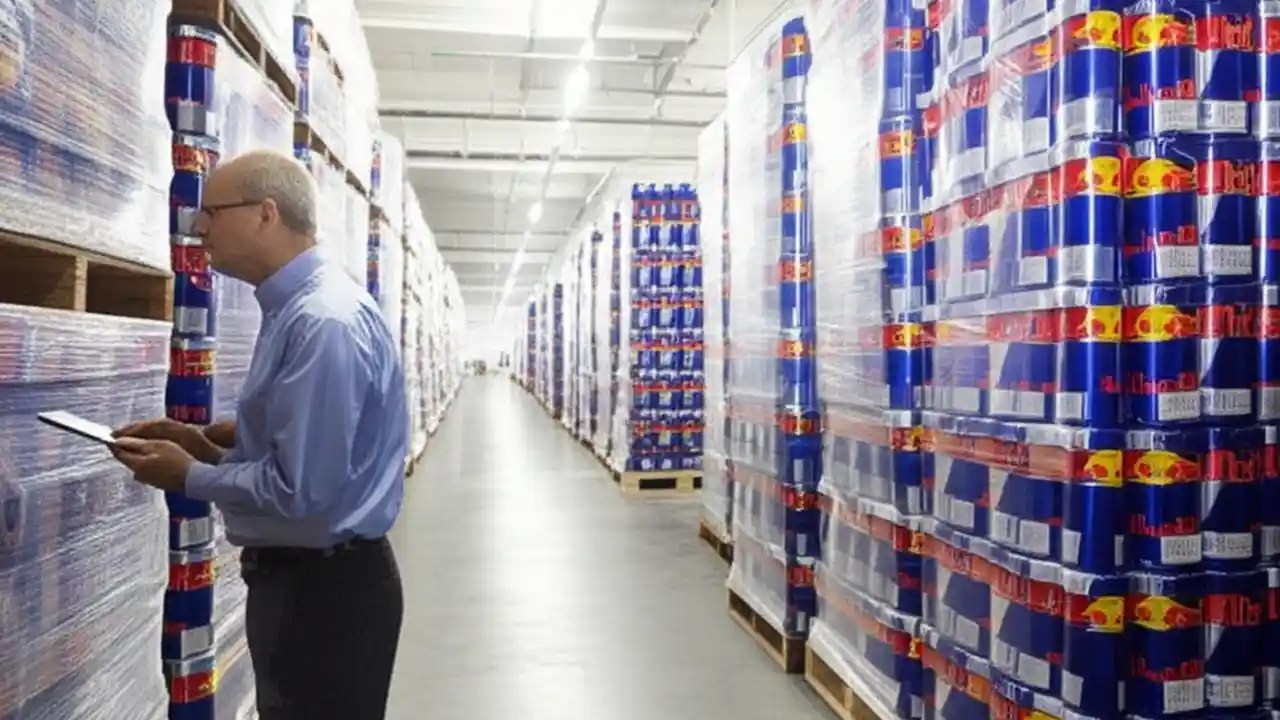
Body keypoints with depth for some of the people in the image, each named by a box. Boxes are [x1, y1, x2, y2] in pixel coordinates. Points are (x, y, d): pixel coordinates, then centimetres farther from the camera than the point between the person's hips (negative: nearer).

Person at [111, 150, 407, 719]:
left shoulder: (323, 322, -24)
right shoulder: (291, 309, 8)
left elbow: (299, 488, -26)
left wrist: (188, 476, -12)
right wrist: (201, 441, 5)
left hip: (324, 589, -10)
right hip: (296, 576, 10)